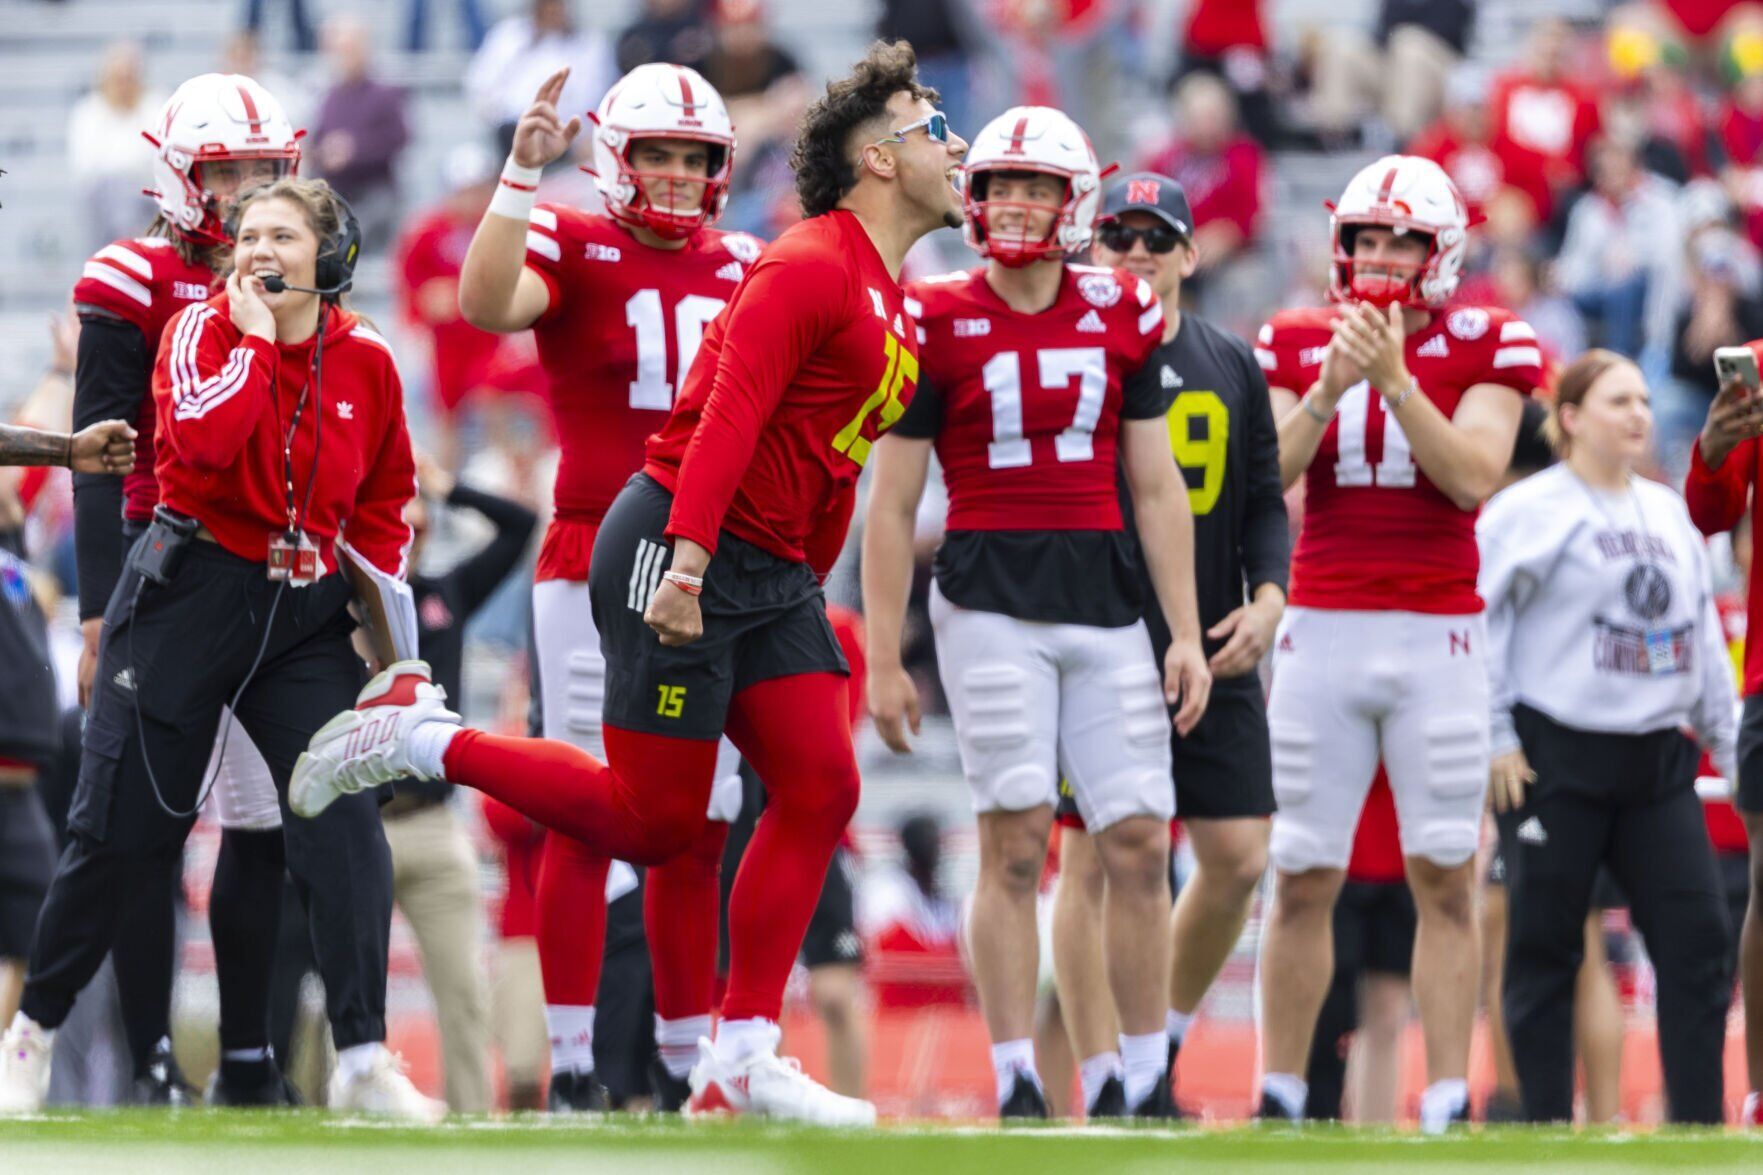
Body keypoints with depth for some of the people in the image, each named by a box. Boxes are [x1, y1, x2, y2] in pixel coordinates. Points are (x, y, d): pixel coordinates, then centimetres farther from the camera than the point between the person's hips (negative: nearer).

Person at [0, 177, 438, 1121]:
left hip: (304, 610, 2)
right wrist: (254, 337, -18)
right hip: (189, 593, -2)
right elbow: (205, 439, -27)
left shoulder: (365, 365, 4)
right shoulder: (203, 331, -6)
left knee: (344, 822, -12)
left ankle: (363, 1060, -10)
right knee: (125, 823, 2)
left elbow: (383, 501, 18)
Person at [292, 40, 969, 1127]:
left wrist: (806, 593, 19)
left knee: (820, 790, -2)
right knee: (654, 822, -6)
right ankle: (422, 736, 9)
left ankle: (741, 1063, 0)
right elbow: (729, 417, -23)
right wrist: (686, 564, -30)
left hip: (771, 575, 9)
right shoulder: (811, 270, -14)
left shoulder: (893, 304, 16)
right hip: (680, 552, -9)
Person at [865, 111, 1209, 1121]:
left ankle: (1149, 1086, 11)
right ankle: (1018, 1090, -4)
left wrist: (1186, 634, 9)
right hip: (991, 603, -3)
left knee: (1139, 846, 1)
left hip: (1106, 600, 3)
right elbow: (893, 506, 3)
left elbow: (1158, 490, 13)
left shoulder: (1122, 317, 8)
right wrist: (884, 660, 0)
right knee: (1016, 843, -7)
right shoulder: (938, 321, 0)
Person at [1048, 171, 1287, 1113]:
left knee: (1239, 858, 0)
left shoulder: (1232, 368, 12)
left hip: (1213, 651, 4)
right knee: (1096, 856, -4)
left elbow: (1262, 502, 16)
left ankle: (1164, 1036, 23)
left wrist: (1267, 598, -1)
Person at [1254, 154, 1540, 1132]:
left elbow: (1474, 475, -11)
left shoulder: (1485, 349, 1)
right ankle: (1280, 1095, 8)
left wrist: (1394, 379, -18)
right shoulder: (1296, 344, 7)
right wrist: (1327, 388, -15)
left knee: (1444, 877, -2)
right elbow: (1262, 478, -2)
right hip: (1324, 632, 1)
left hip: (1437, 636, -1)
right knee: (1303, 877, 2)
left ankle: (1448, 1100, 1)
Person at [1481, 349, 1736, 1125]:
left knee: (1697, 938, -2)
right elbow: (1483, 624, -7)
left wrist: (1728, 741, 19)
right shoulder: (1531, 510, -4)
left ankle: (1698, 1122, 1)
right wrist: (1496, 741, -12)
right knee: (1546, 946, 0)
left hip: (1658, 760, 6)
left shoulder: (1668, 514, 16)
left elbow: (1702, 638, 21)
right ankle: (1545, 1126, 5)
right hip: (1557, 761, -6)